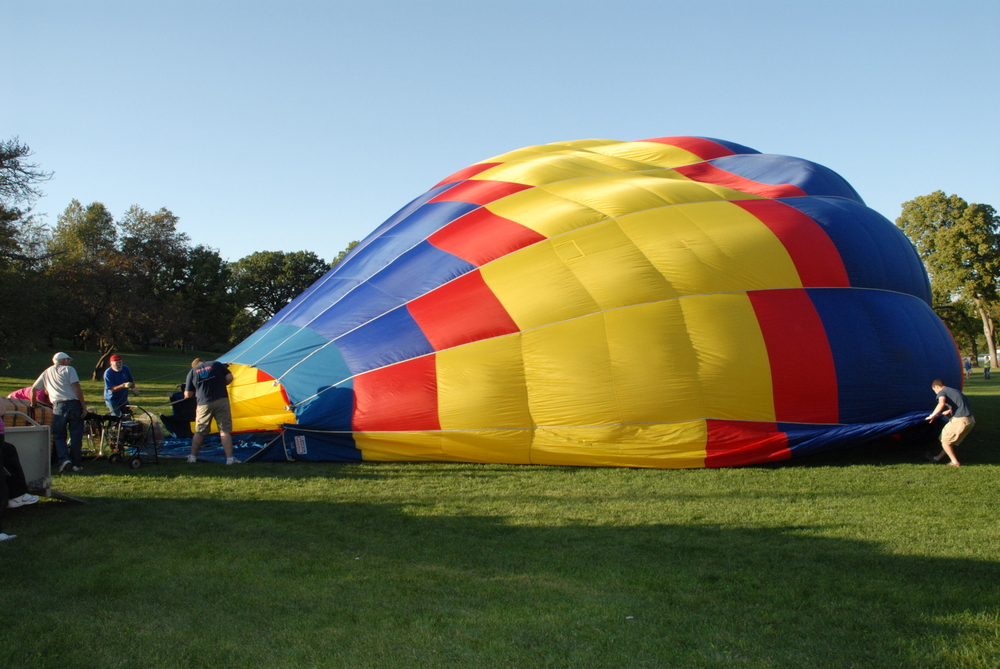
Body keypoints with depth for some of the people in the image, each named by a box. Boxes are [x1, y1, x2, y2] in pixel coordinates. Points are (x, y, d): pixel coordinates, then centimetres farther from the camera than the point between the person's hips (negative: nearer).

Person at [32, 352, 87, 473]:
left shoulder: (46, 373, 18)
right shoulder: (68, 369, 5)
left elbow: (33, 389, 21)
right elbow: (76, 387, -6)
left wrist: (33, 404, 37)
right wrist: (84, 405, -7)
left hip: (58, 407, 2)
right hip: (74, 404, -2)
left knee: (59, 436, 11)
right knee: (76, 436, 5)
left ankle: (64, 459, -9)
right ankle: (77, 463, 7)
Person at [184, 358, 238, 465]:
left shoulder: (192, 372, 9)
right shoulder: (216, 364, 8)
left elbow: (188, 394, 8)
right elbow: (229, 378, 5)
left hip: (204, 404, 1)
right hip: (221, 401, -1)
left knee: (199, 431, 16)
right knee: (225, 431, 1)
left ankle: (193, 457, 23)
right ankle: (230, 458, -4)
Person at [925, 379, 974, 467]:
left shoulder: (942, 392, -3)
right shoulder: (955, 391, 23)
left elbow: (941, 404, -25)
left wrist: (932, 415, -16)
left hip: (960, 420, -9)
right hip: (970, 419, 9)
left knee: (945, 440, 9)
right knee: (950, 439, 22)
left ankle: (955, 462, 13)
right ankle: (938, 458, 33)